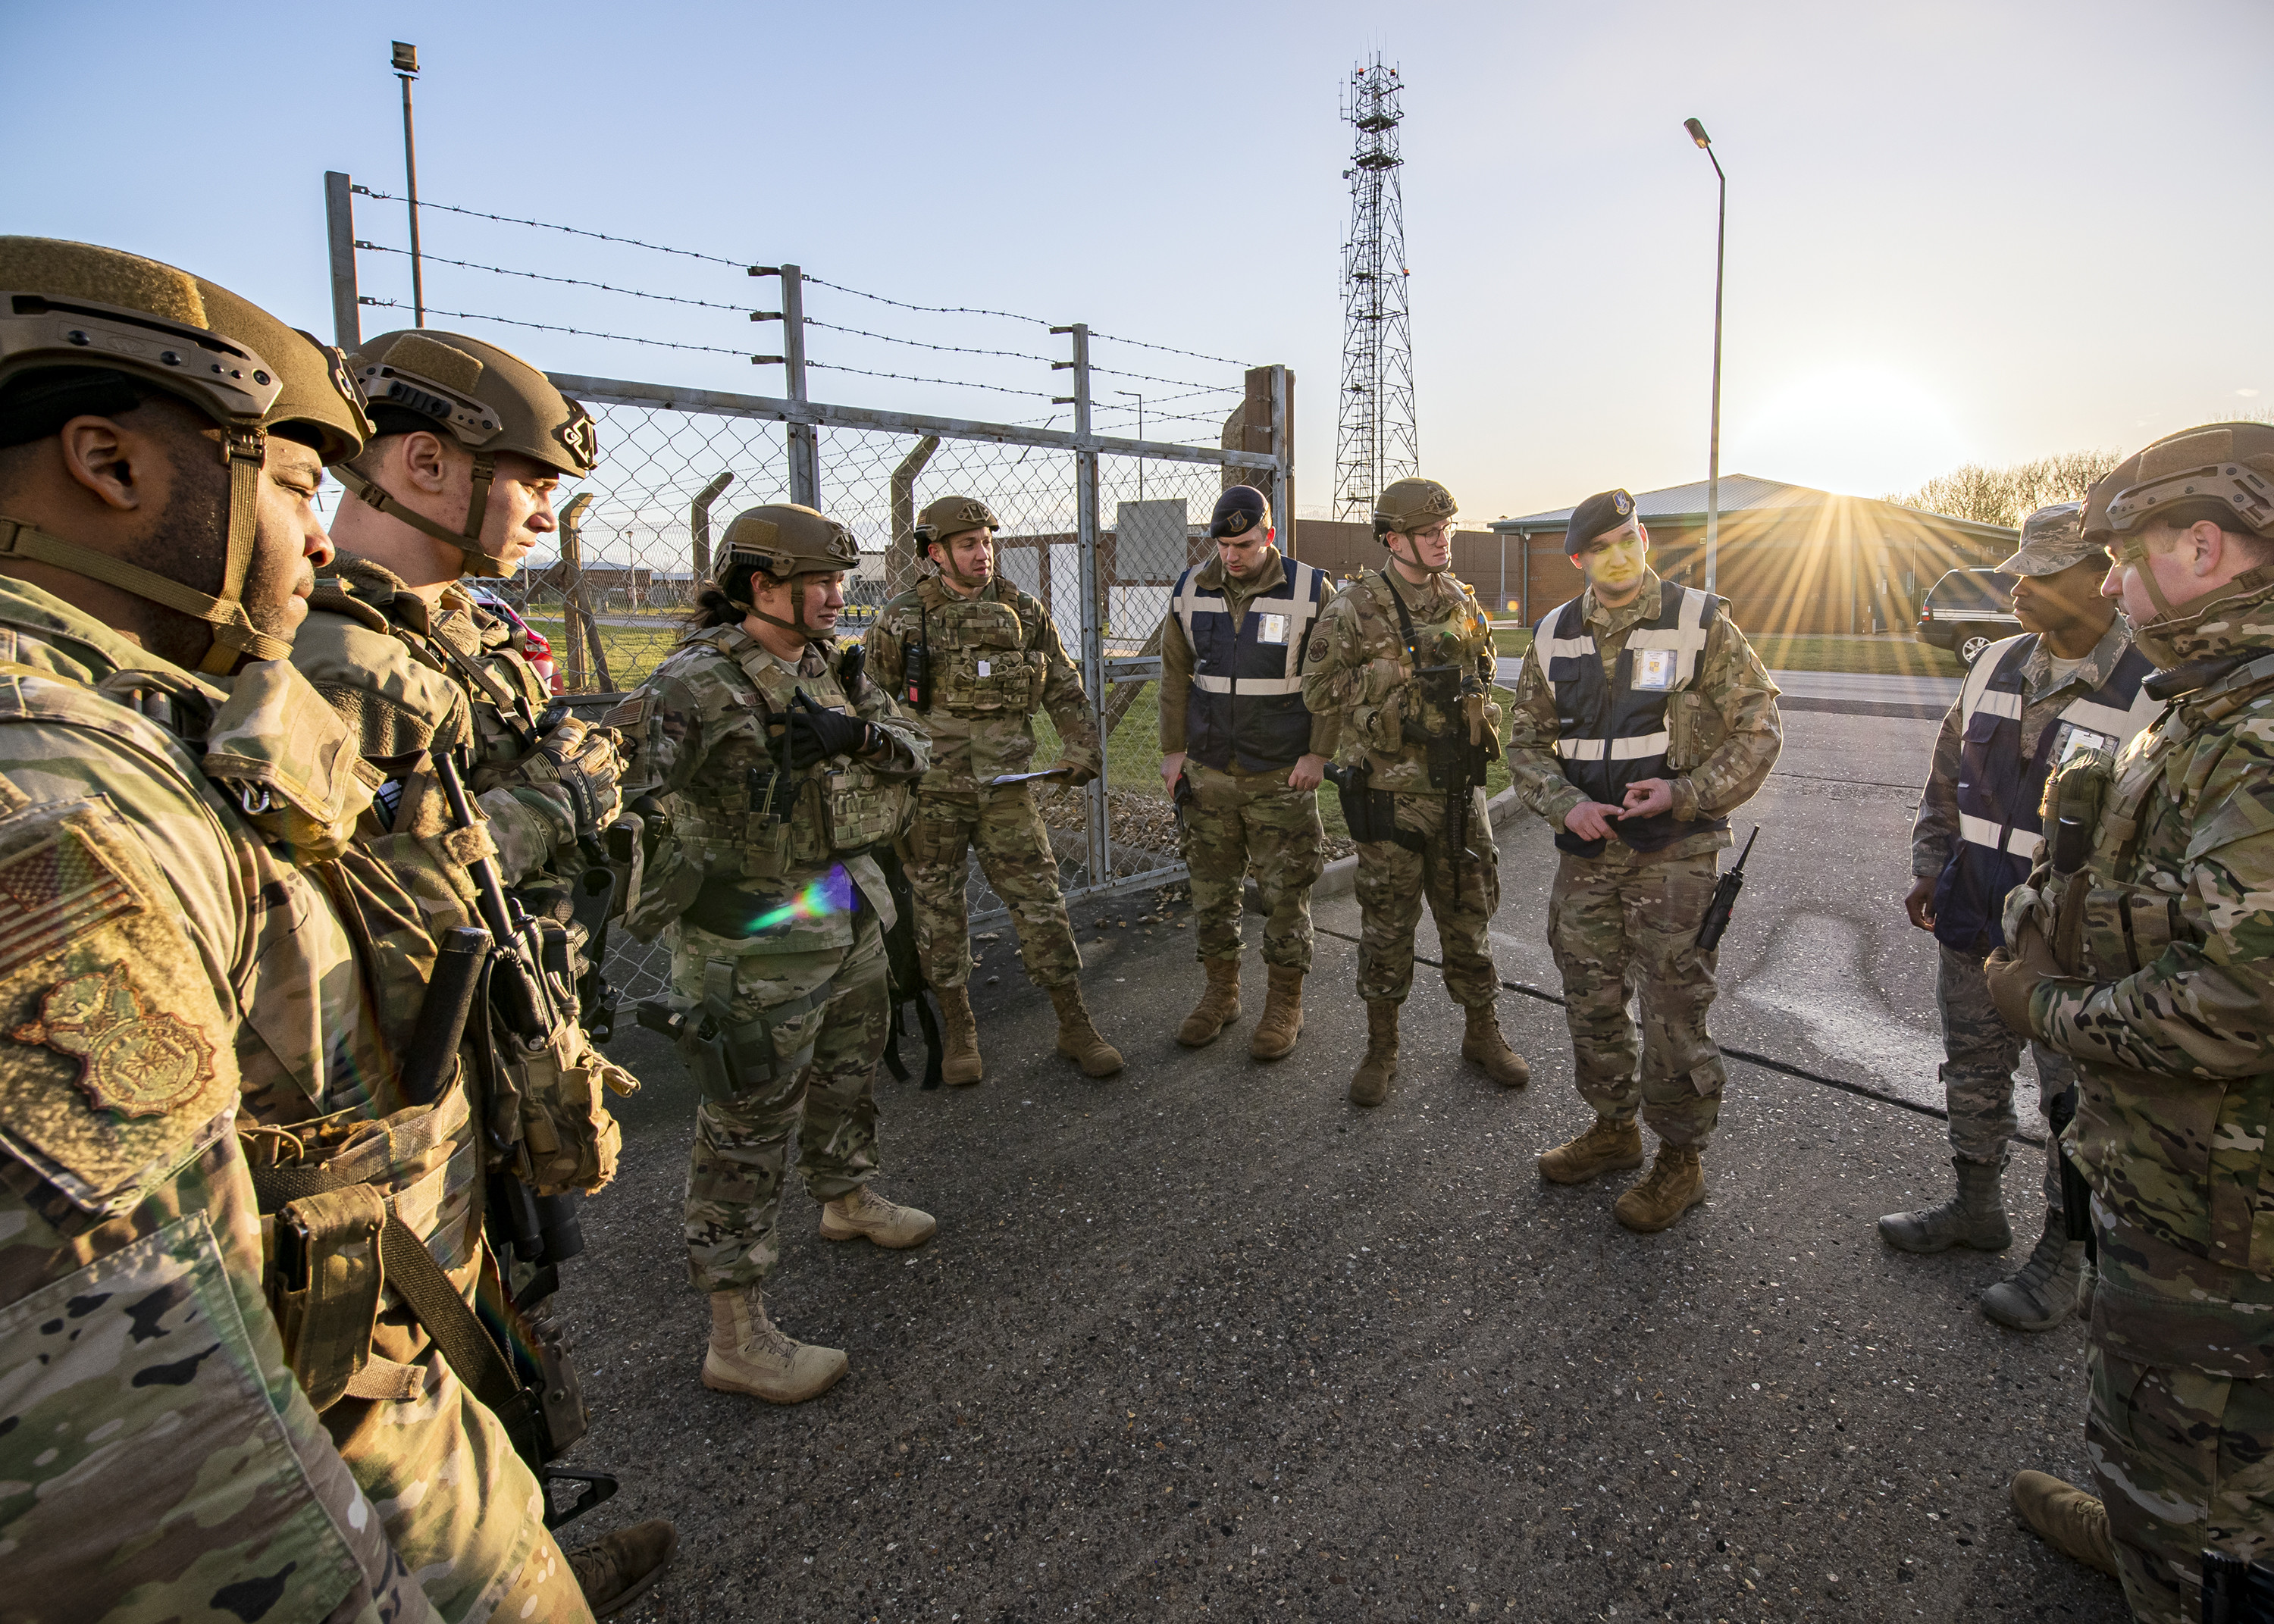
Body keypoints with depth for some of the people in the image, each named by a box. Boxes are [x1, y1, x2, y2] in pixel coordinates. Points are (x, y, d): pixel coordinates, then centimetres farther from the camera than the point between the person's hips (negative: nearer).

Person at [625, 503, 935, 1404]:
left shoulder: (827, 664, 5)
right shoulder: (698, 684, -20)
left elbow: (913, 750, 2)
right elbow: (623, 792, -24)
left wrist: (859, 732, -17)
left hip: (848, 919, 9)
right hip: (759, 948, -8)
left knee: (847, 1074, 27)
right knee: (748, 1129, 1)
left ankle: (848, 1200, 54)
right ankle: (736, 1335, 15)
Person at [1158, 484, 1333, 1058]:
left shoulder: (1311, 591, -5)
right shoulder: (1191, 591, 4)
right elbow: (1174, 676, 9)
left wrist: (1318, 753, -9)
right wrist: (1172, 749, 6)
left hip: (1282, 774, -3)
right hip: (1208, 773, 3)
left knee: (1285, 892, 3)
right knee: (1211, 889, 11)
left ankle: (1285, 1004, 18)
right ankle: (1220, 993, 27)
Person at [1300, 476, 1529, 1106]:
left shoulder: (1462, 602, 9)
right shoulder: (1355, 609, -8)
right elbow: (1319, 691, -10)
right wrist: (1402, 671, -16)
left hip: (1460, 789, 5)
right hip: (1391, 790, -4)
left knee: (1468, 915, 14)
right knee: (1387, 925, 6)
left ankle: (1483, 1034, 31)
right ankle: (1381, 1050, 22)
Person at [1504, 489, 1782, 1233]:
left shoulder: (1701, 622, -5)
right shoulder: (1555, 636, 6)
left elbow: (1758, 729, -4)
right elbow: (1526, 741, 8)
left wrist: (1685, 795, -17)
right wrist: (1566, 805, -9)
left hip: (1674, 852, -4)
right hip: (1587, 850, 5)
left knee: (1672, 1011, 1)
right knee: (1590, 1000, 14)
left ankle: (1680, 1159, 20)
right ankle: (1614, 1128, 35)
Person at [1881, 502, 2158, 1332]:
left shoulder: (2153, 694, -14)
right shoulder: (1998, 666, 4)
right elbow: (1947, 776, 13)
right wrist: (1930, 868, 8)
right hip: (1972, 924, 6)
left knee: (2075, 1106, 9)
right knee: (1973, 1075, 19)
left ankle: (2062, 1256, 27)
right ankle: (1975, 1208, 39)